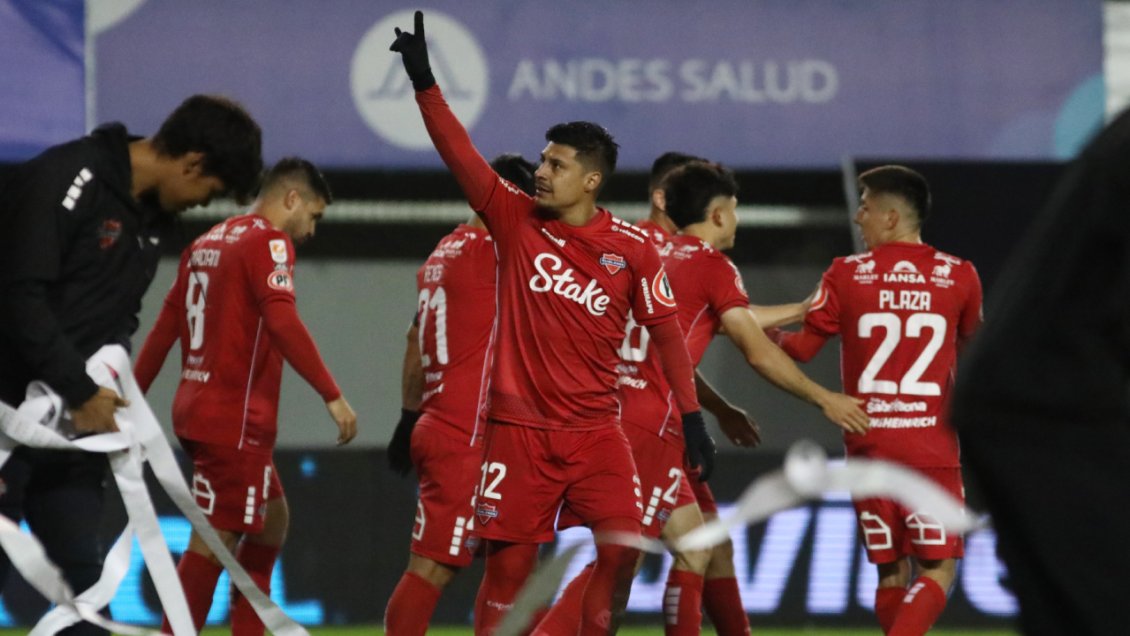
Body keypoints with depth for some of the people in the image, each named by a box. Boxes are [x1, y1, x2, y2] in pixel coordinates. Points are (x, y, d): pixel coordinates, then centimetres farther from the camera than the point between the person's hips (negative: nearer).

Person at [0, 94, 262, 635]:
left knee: (82, 572, 6)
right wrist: (82, 391, -18)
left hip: (78, 420, 9)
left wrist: (108, 382, 0)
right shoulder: (67, 180, -16)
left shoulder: (154, 215, 12)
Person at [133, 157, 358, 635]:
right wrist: (332, 395, -24)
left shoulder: (207, 242, 15)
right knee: (215, 539, -9)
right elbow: (282, 322, -23)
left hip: (197, 407, 9)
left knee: (272, 517, 21)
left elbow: (166, 325, 18)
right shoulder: (269, 241, -10)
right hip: (233, 417, -9)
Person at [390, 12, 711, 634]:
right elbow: (459, 153, -6)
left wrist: (691, 416, -2)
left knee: (622, 548, -13)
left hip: (595, 430, 0)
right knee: (508, 561, -1)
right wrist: (424, 81, -15)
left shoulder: (631, 249, -1)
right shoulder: (515, 219, 1)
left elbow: (665, 329, 3)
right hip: (519, 429, 0)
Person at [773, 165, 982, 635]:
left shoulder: (846, 275, -2)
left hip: (870, 446, 1)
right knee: (936, 570, -1)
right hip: (932, 448, -1)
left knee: (891, 572, 12)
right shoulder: (958, 277, 0)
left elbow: (802, 348, 5)